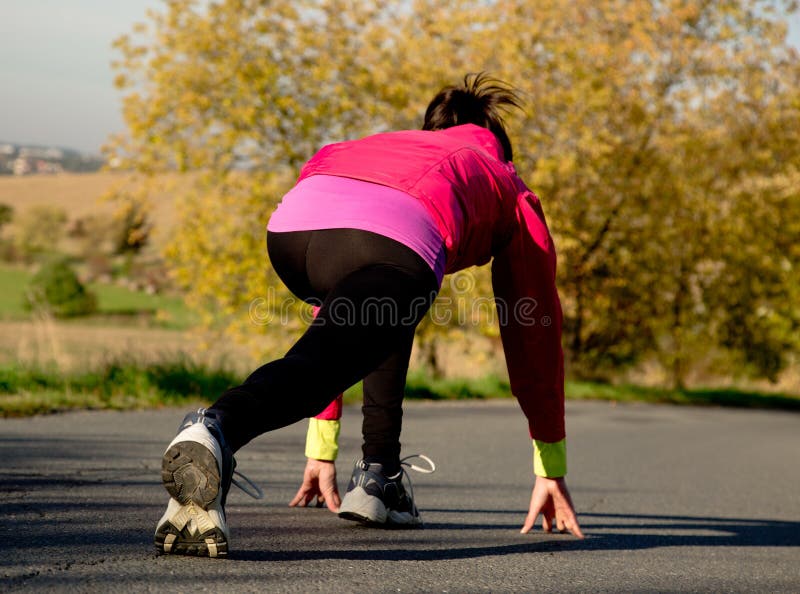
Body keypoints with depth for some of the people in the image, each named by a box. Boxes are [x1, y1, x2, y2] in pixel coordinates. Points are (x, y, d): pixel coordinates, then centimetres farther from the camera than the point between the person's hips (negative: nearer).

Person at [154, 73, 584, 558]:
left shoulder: (390, 146, 47)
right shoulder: (511, 189, 38)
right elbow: (536, 332, 38)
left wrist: (322, 448, 49)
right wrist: (551, 471, 44)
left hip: (291, 225, 5)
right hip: (394, 240, -5)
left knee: (388, 318, 30)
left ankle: (378, 477, 18)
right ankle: (214, 431, -39)